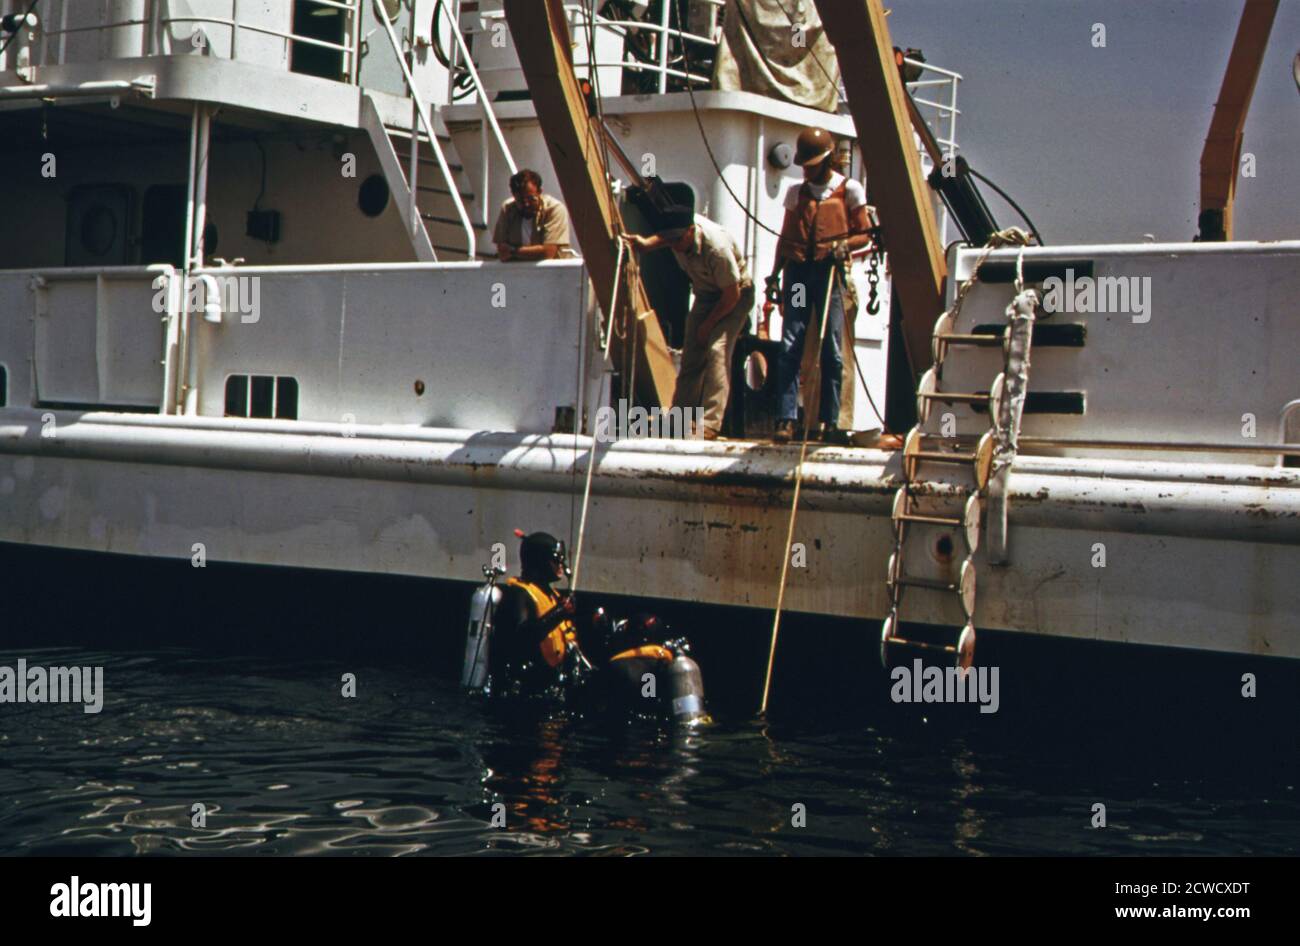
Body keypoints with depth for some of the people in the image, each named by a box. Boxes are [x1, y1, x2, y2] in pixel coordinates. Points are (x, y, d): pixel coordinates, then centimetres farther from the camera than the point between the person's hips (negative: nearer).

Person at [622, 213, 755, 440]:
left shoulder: (717, 246, -36)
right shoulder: (677, 231, -17)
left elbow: (732, 295, -26)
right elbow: (664, 238, 12)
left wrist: (707, 325, -14)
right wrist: (646, 243, -10)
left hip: (735, 295, -7)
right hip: (706, 294, 7)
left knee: (717, 349, -23)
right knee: (690, 355, 4)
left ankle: (709, 425, -25)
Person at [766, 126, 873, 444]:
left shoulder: (849, 191, 6)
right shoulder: (796, 192, 16)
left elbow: (864, 234, 8)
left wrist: (845, 244, -13)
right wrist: (775, 274, 12)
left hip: (830, 272, -2)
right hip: (797, 271, 2)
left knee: (831, 349, -3)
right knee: (791, 345, -7)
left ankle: (830, 421, 2)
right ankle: (787, 419, -10)